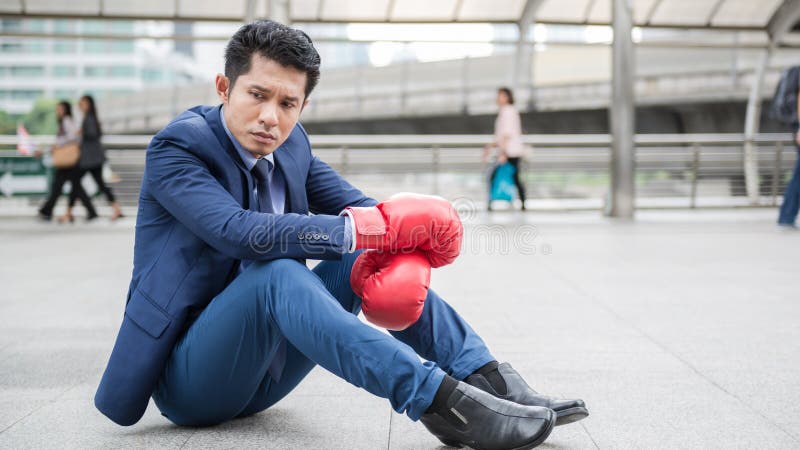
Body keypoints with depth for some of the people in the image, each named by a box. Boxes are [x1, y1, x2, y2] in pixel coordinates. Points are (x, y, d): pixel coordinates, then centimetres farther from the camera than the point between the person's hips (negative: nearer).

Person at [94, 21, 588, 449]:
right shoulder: (177, 146, -16)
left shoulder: (292, 145, 4)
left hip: (264, 370, 7)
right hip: (184, 378, -6)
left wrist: (403, 249, -28)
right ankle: (440, 404, -41)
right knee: (277, 272, -33)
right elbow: (237, 230, -34)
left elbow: (359, 207, -4)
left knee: (364, 259, -8)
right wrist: (371, 227, -38)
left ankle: (493, 384, -15)